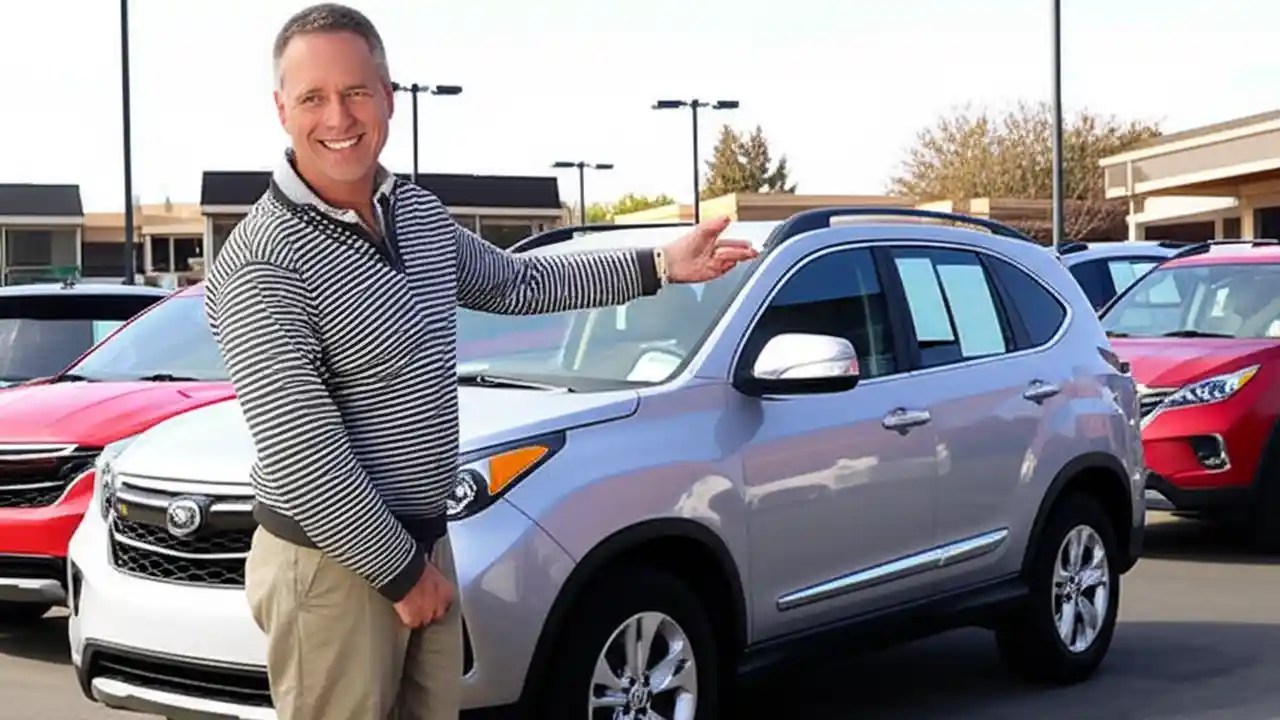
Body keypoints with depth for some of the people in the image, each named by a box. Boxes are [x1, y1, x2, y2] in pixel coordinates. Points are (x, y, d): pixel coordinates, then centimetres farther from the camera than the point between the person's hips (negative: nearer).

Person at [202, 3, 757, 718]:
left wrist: (657, 265, 18)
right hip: (331, 561, -8)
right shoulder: (262, 263, -22)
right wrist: (399, 570, -17)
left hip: (427, 542, 8)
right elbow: (303, 458, -24)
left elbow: (515, 282, 22)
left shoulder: (418, 210, 5)